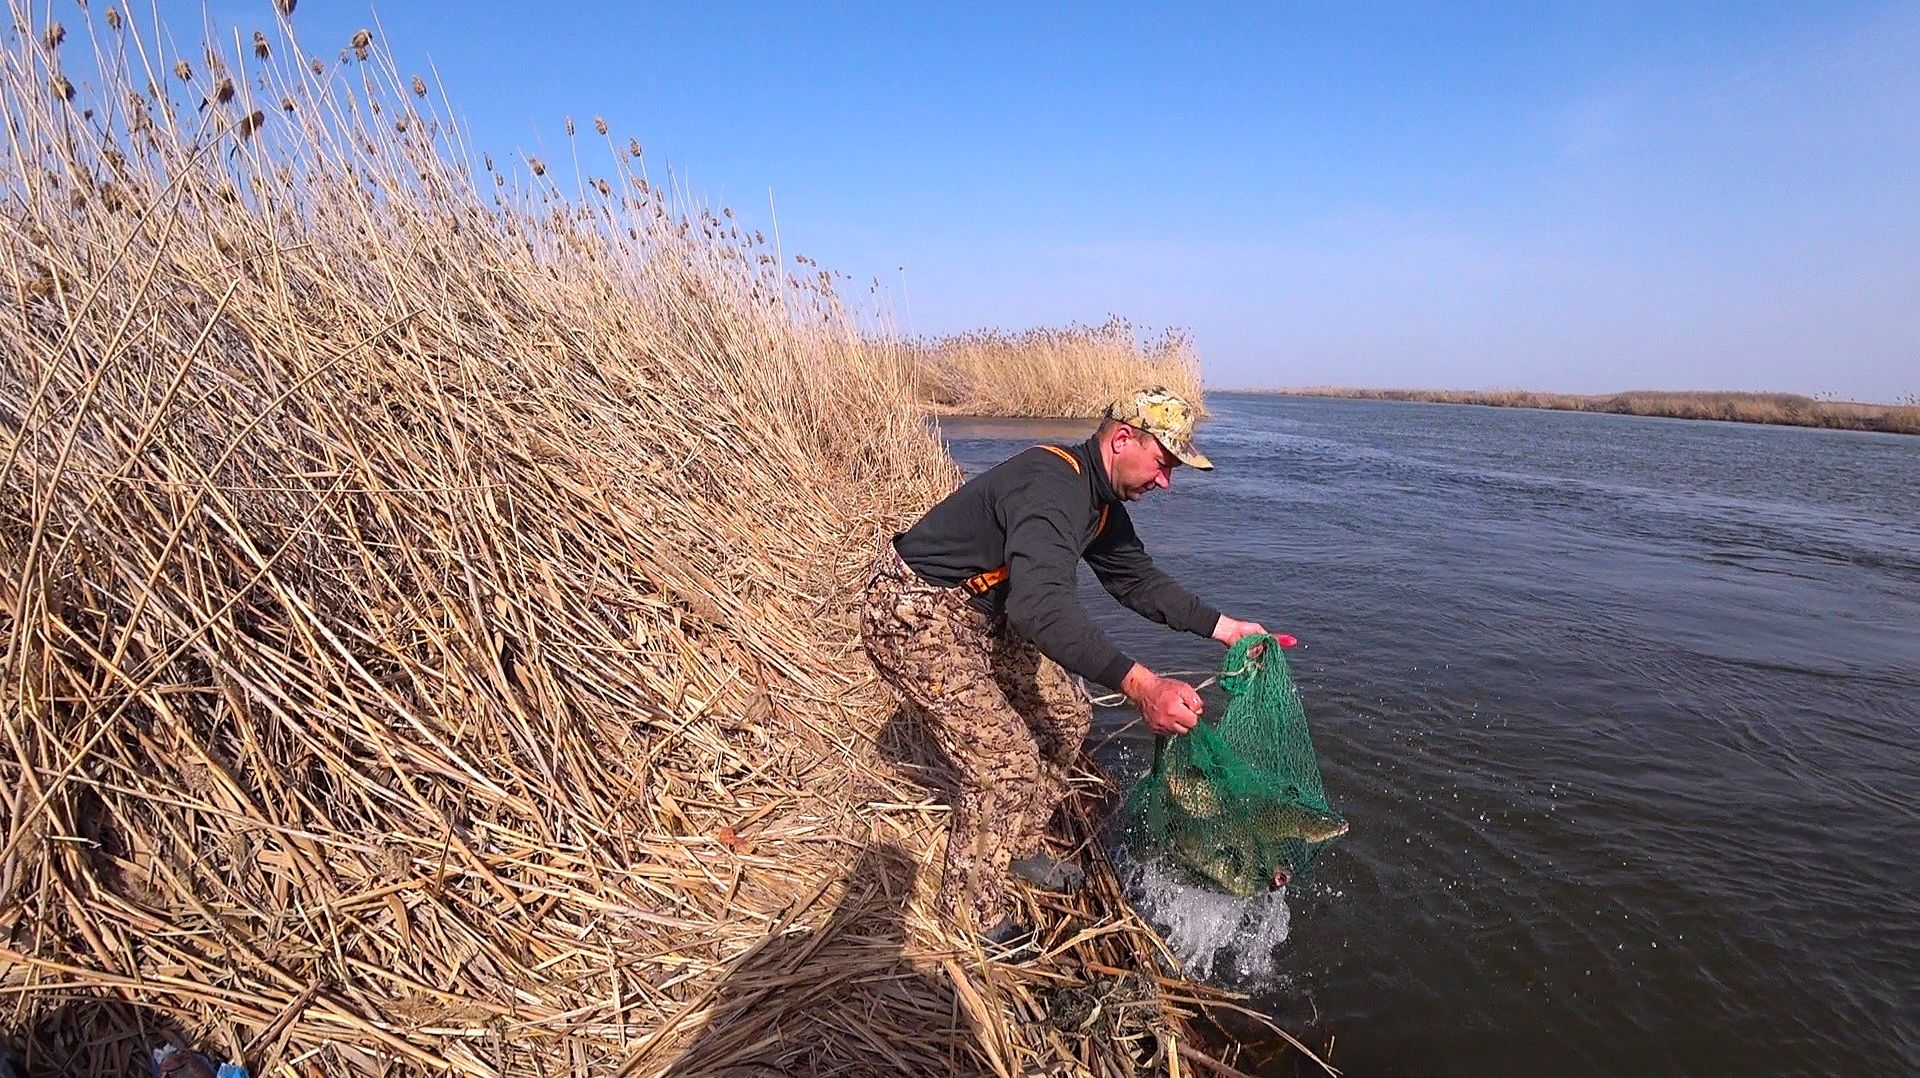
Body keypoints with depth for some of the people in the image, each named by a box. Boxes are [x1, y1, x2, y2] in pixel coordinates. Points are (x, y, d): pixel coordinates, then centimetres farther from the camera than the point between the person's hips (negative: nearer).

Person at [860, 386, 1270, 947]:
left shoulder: (1099, 498, 4)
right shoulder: (1053, 487, -29)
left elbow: (1136, 579, 15)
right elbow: (1042, 605, -44)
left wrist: (1224, 627, 10)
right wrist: (1141, 686, -50)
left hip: (980, 612, 11)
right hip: (915, 616, -10)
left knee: (1065, 716, 14)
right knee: (1008, 763, -12)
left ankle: (1019, 851, 31)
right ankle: (973, 911, 11)